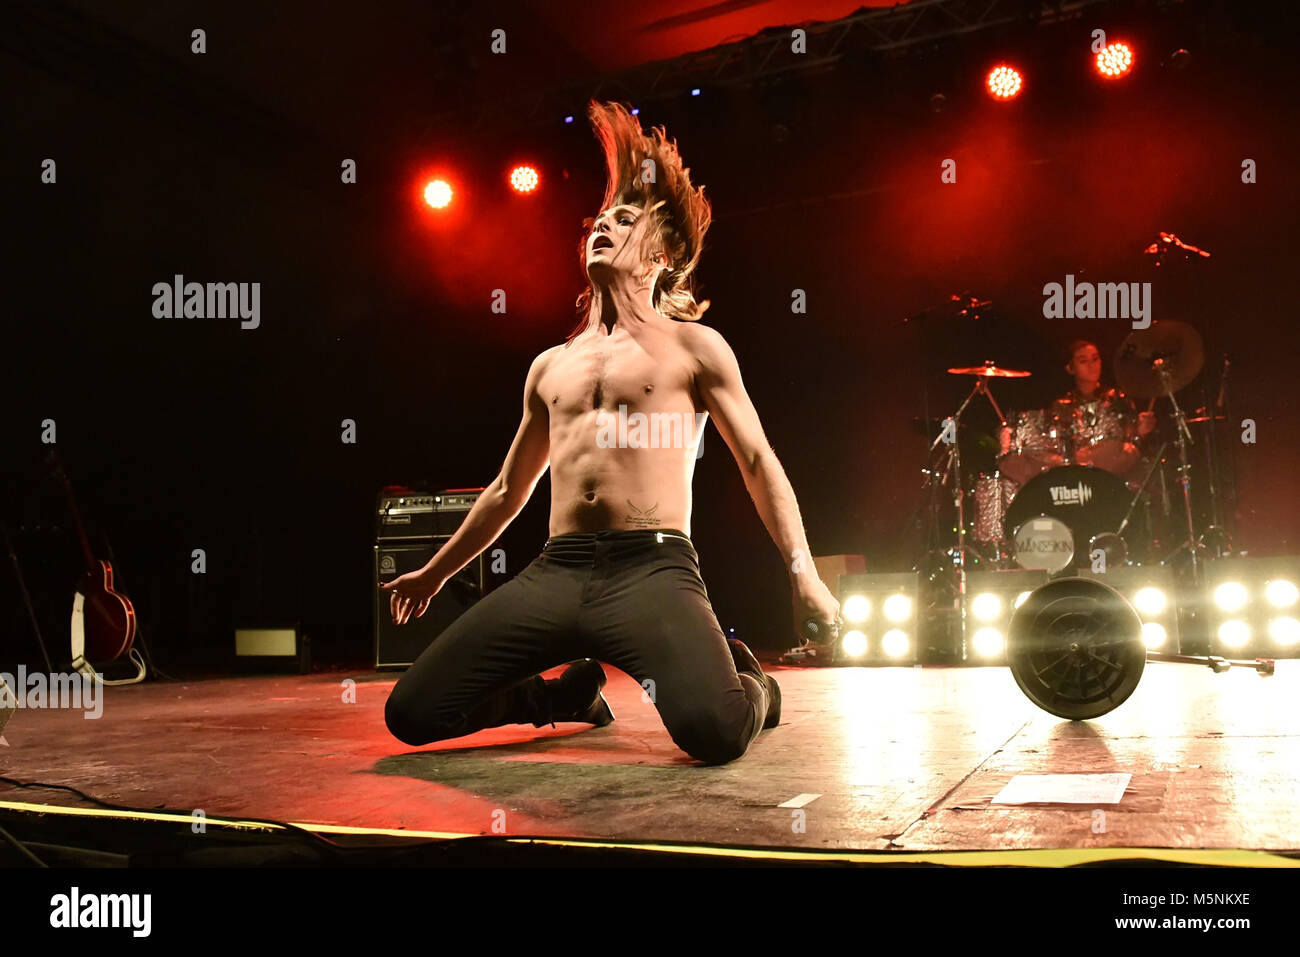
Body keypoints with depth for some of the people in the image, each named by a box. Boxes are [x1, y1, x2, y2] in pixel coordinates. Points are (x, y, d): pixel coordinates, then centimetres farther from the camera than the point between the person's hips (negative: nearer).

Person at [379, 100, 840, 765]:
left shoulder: (694, 347, 9)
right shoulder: (551, 367, 22)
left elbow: (760, 466, 7)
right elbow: (507, 490, 31)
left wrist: (803, 573, -7)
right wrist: (435, 572, 35)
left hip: (652, 569, -4)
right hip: (554, 574, 5)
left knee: (715, 730, -32)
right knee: (411, 715, -6)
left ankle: (749, 682, 9)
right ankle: (572, 692, 20)